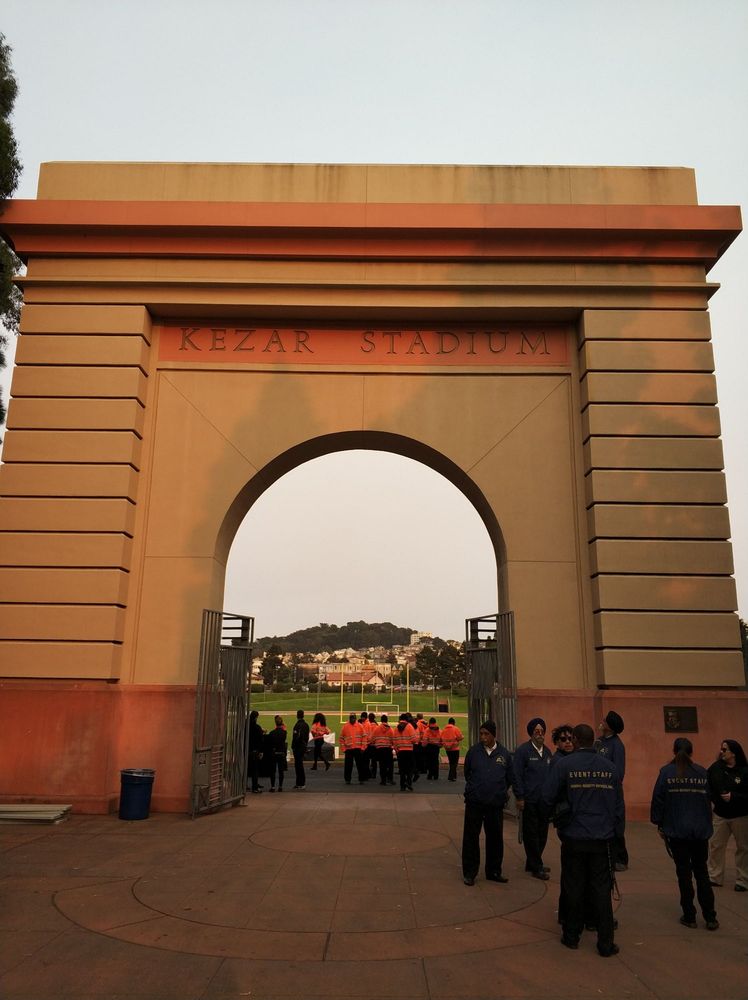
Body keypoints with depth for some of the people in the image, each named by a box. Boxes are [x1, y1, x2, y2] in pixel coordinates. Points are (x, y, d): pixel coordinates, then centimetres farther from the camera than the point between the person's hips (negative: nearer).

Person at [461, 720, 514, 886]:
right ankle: (469, 872, 16)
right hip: (474, 802, -1)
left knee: (495, 838, 10)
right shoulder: (473, 751, -4)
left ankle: (494, 871, 26)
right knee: (471, 838, 3)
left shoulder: (504, 754, -1)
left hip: (496, 804, 1)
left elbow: (510, 778, 12)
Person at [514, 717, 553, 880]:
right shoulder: (523, 750, -9)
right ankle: (536, 867, 12)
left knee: (542, 834, 11)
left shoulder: (547, 752, 11)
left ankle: (533, 863, 26)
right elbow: (517, 775, -10)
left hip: (544, 800, 6)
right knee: (531, 834, 2)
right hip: (529, 800, -6)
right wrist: (520, 797, -12)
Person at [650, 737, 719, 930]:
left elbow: (658, 799, -6)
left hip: (677, 831, -2)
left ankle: (689, 916, 12)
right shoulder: (702, 773, 0)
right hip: (700, 831, 2)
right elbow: (709, 800, 4)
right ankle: (710, 917, 12)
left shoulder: (666, 772, -5)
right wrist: (707, 825, 17)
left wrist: (659, 824, 5)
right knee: (702, 872, 12)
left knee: (684, 873, 7)